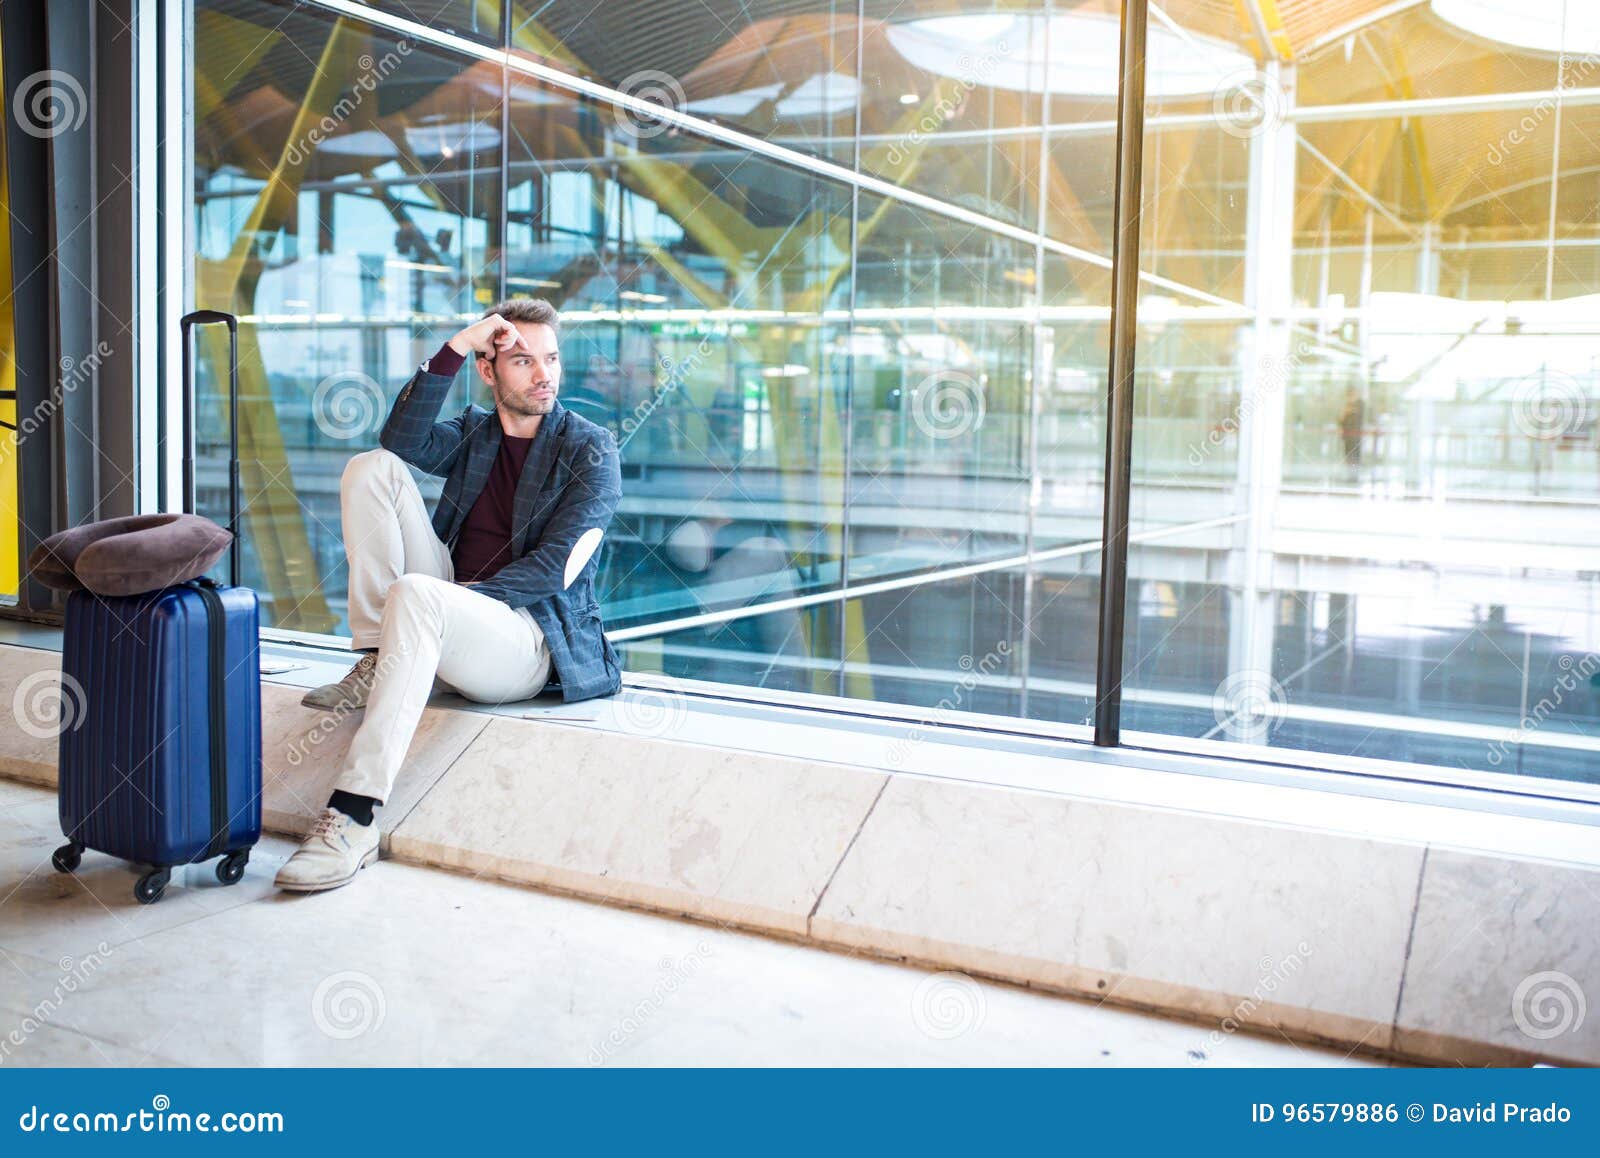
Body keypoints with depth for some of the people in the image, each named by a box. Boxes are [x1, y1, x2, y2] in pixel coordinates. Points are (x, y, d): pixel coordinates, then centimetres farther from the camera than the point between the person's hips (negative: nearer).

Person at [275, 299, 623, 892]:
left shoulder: (591, 450, 1)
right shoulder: (473, 432, 17)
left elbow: (555, 569, -9)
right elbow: (403, 440, -7)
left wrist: (465, 593, -18)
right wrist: (454, 349, -12)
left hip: (533, 638, -6)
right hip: (448, 614, 6)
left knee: (414, 594, -38)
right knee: (372, 467, -5)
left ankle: (354, 817, -41)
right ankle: (375, 666, -12)